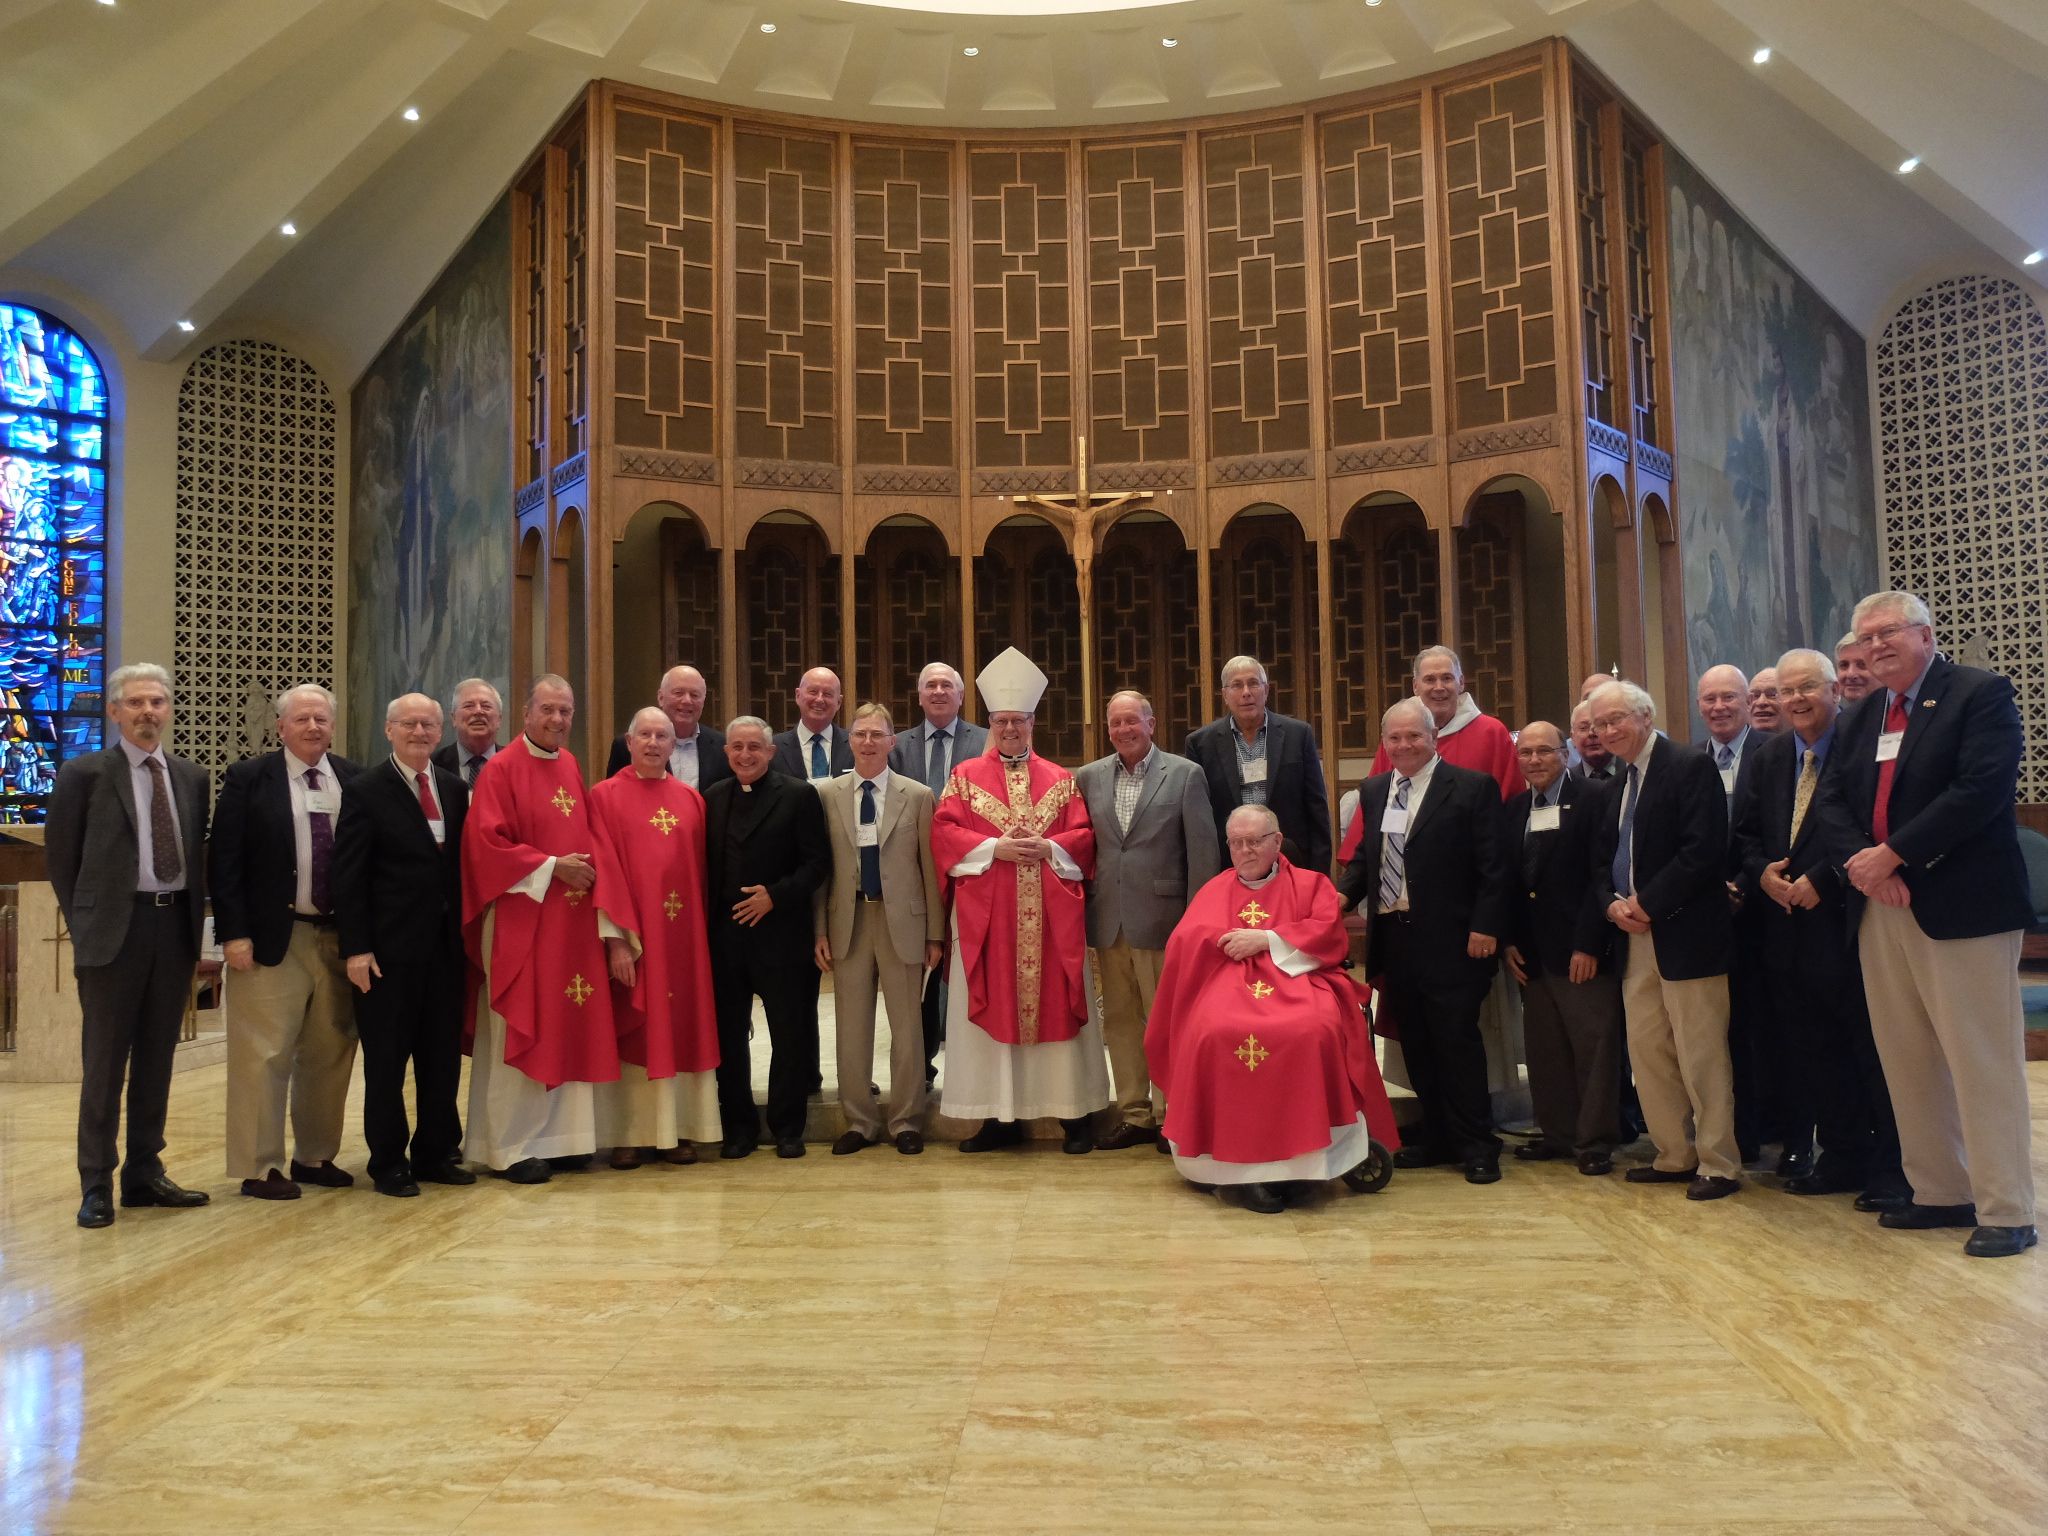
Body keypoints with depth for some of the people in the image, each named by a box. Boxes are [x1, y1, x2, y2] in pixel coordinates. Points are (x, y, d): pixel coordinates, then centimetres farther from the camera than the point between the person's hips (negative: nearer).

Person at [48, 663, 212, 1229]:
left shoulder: (192, 777, 10)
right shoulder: (84, 774, -2)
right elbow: (60, 858, 1)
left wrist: (197, 921, 6)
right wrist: (84, 925, 0)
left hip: (176, 926, 4)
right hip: (115, 929, -4)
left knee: (157, 1059, 11)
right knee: (105, 1060, 3)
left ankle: (144, 1173, 22)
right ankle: (96, 1185, 12)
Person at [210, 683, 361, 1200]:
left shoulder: (354, 780, 7)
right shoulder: (249, 778, -1)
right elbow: (224, 862, -4)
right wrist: (233, 933, -11)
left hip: (339, 937, 4)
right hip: (273, 938, -4)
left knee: (331, 1053, 11)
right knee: (264, 1056, 0)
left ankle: (316, 1157, 24)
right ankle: (259, 1168, 11)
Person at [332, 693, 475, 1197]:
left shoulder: (455, 788, 9)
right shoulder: (365, 791, -5)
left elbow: (463, 864, 9)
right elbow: (349, 877, -8)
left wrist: (466, 930, 4)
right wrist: (355, 948, -13)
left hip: (445, 944, 5)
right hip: (390, 948, -4)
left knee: (444, 1055, 11)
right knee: (386, 1060, 5)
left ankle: (436, 1152, 24)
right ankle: (388, 1162, 18)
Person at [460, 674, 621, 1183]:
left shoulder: (571, 766, 12)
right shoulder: (501, 770, -8)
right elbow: (487, 843, -14)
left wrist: (588, 866, 1)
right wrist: (551, 867, -15)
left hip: (571, 920, 6)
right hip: (520, 919, -6)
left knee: (567, 1028, 8)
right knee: (520, 1032, -2)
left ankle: (560, 1136, 16)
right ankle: (512, 1147, 7)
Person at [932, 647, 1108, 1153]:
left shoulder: (1060, 779, 11)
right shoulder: (966, 776, 8)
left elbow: (1082, 837, 5)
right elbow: (944, 832, -2)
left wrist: (1046, 848, -13)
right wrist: (994, 848, -14)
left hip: (1051, 916, 1)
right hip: (985, 915, 0)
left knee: (1057, 1006, 2)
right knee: (992, 1007, 1)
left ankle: (1074, 1114, 10)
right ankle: (1000, 1116, 10)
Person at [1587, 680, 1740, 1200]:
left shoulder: (1691, 766, -8)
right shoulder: (1617, 781, 16)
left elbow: (1703, 850, -18)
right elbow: (1603, 858, 17)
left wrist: (1648, 903, -17)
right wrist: (1613, 903, -3)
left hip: (1685, 936, -8)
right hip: (1635, 938, 8)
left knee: (1702, 1056, -2)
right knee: (1646, 1051, 12)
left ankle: (1719, 1165, 8)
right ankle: (1674, 1156, 23)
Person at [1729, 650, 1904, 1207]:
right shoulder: (1768, 758, 13)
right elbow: (1744, 832, 15)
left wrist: (1822, 880, -17)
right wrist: (1762, 873, -4)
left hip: (1848, 921, -7)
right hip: (1787, 926, 7)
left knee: (1873, 1050, 1)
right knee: (1813, 1051, 12)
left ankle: (1890, 1167, 12)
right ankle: (1842, 1156, 24)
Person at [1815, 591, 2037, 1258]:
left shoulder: (1981, 694, -4)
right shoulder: (1857, 719, 17)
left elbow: (1983, 788, -16)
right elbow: (1832, 801, 10)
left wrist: (1893, 853, -17)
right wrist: (1861, 864, -9)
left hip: (1960, 906, -6)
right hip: (1880, 907, 7)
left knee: (1983, 1063, -3)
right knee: (1908, 1064, 10)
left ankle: (2005, 1212, 5)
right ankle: (1940, 1193, 20)